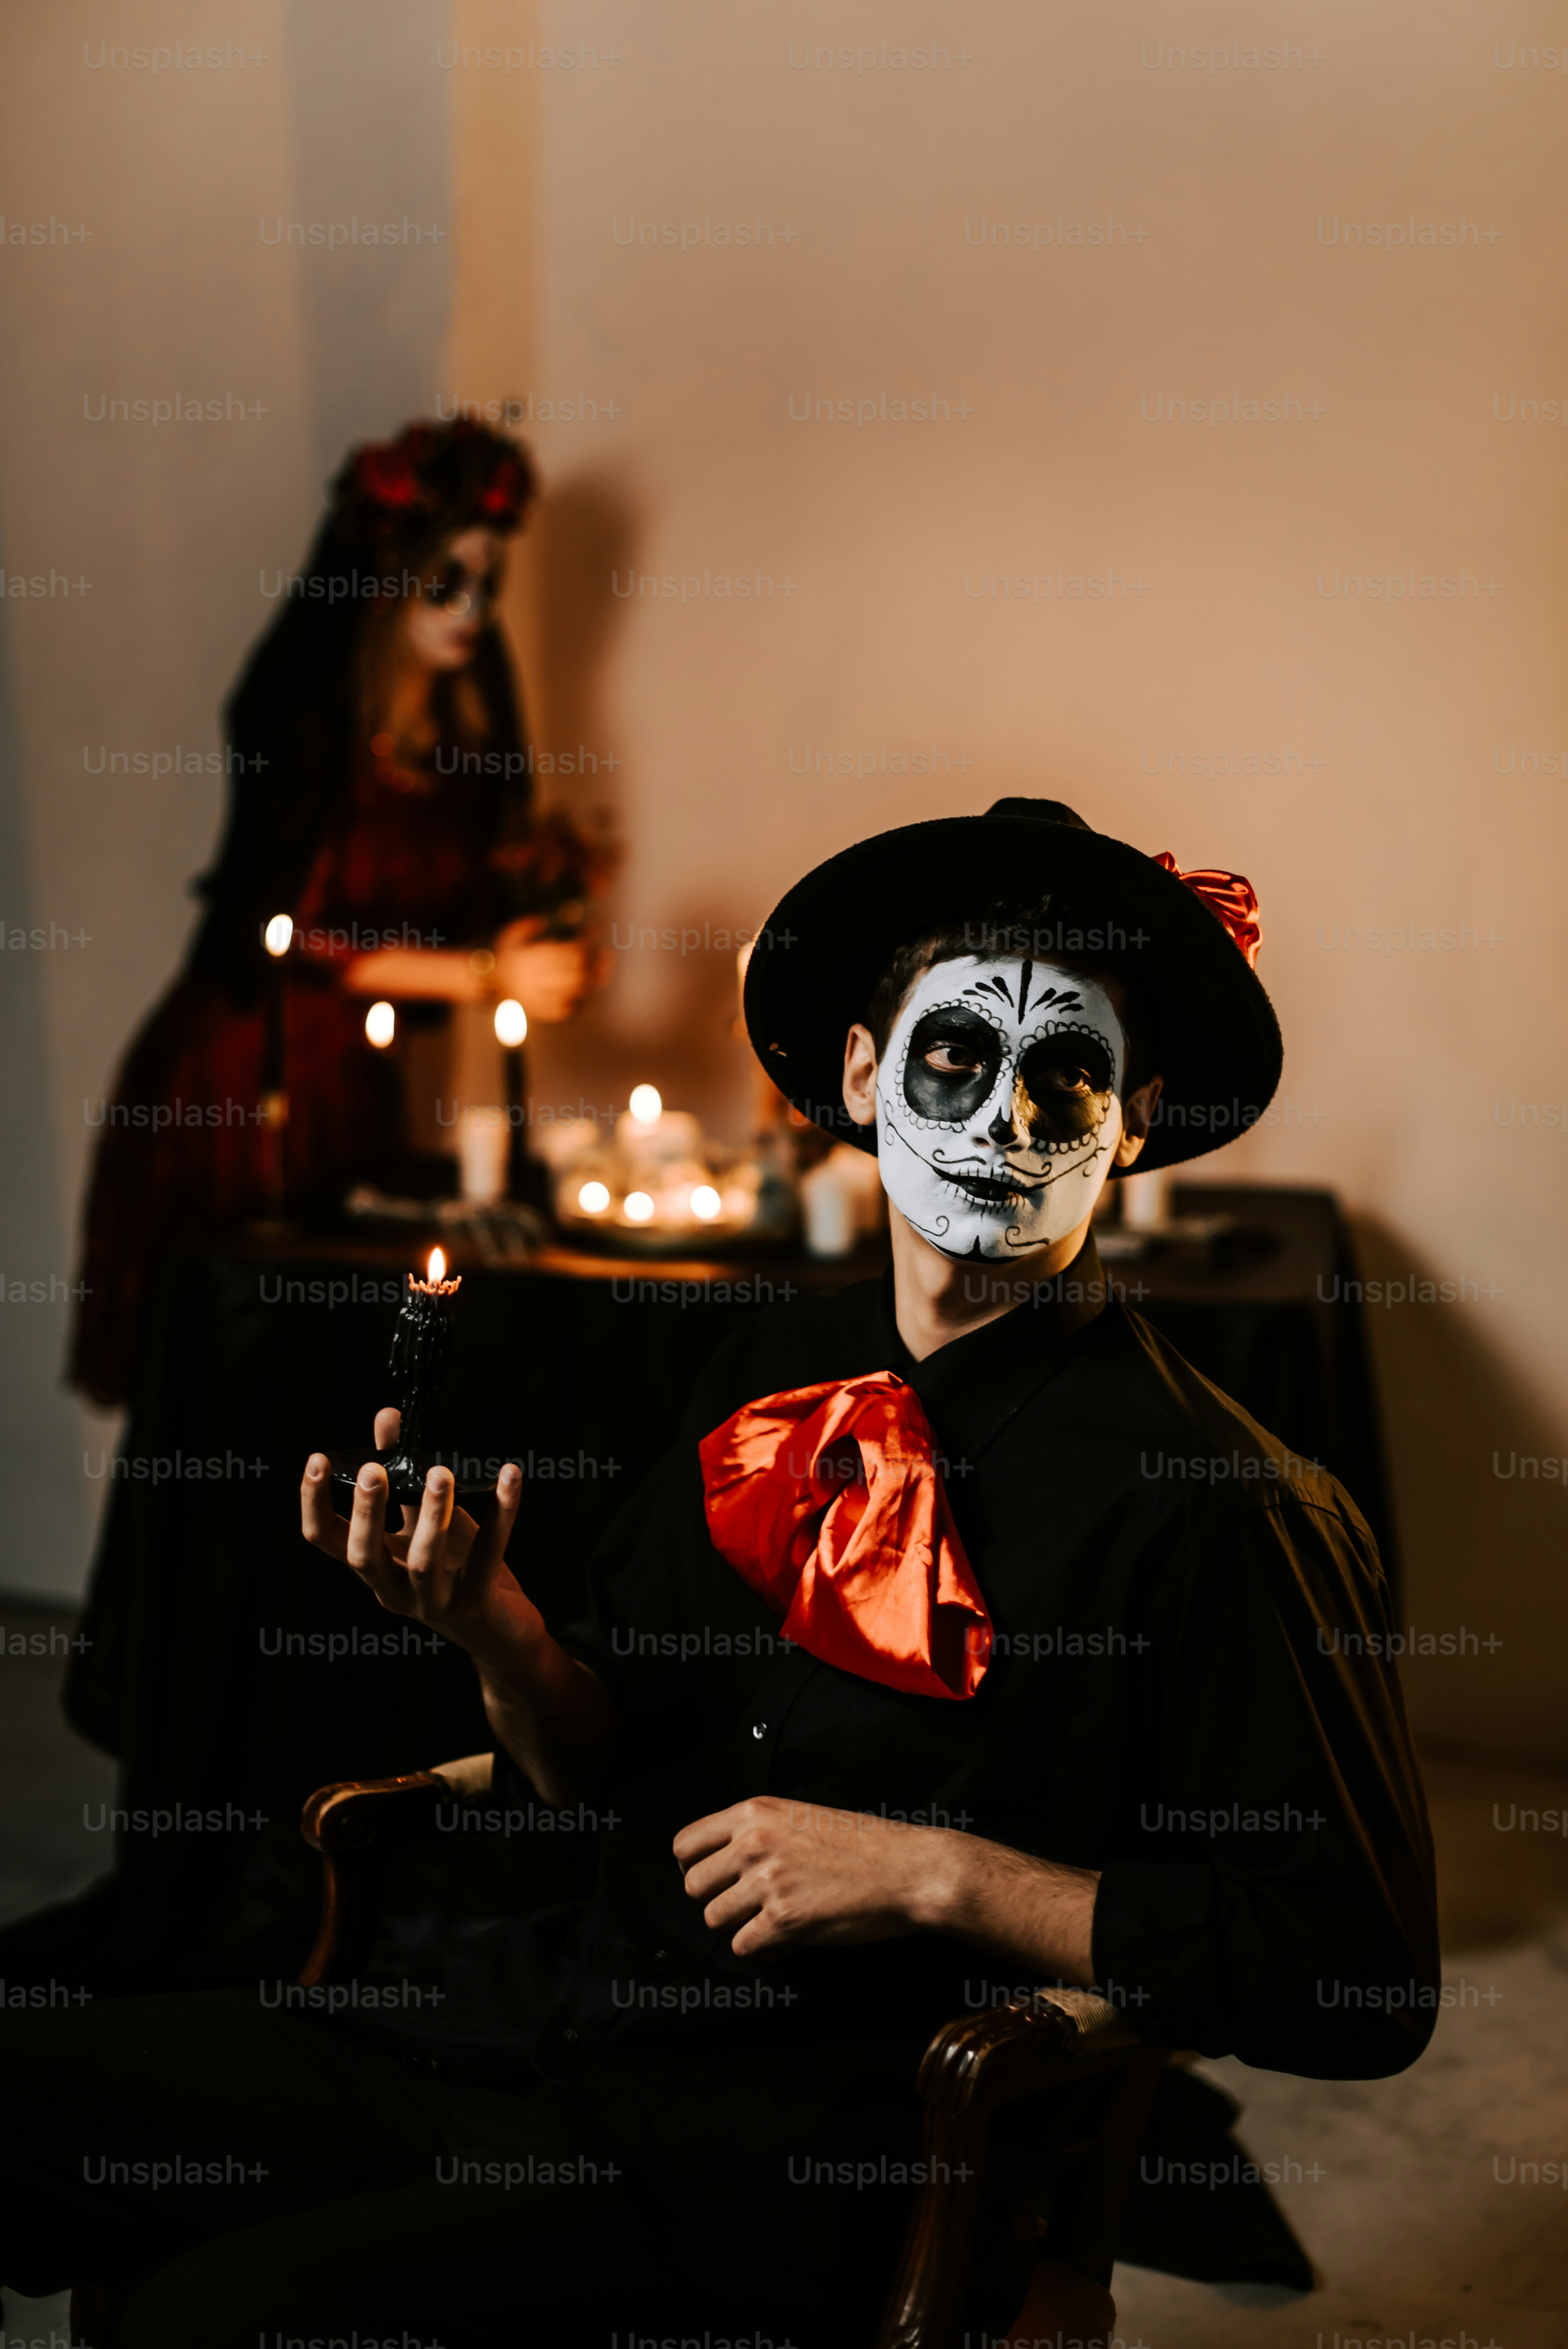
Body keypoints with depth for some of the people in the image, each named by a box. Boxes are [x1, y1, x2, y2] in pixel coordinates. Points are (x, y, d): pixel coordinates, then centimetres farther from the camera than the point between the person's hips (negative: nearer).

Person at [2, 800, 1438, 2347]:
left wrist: (938, 1875, -16)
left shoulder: (1221, 1507, -11)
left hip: (813, 2173, -6)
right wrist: (493, 1626, -8)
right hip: (551, 2022, 6)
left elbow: (1365, 1980, -14)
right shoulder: (776, 1373, 9)